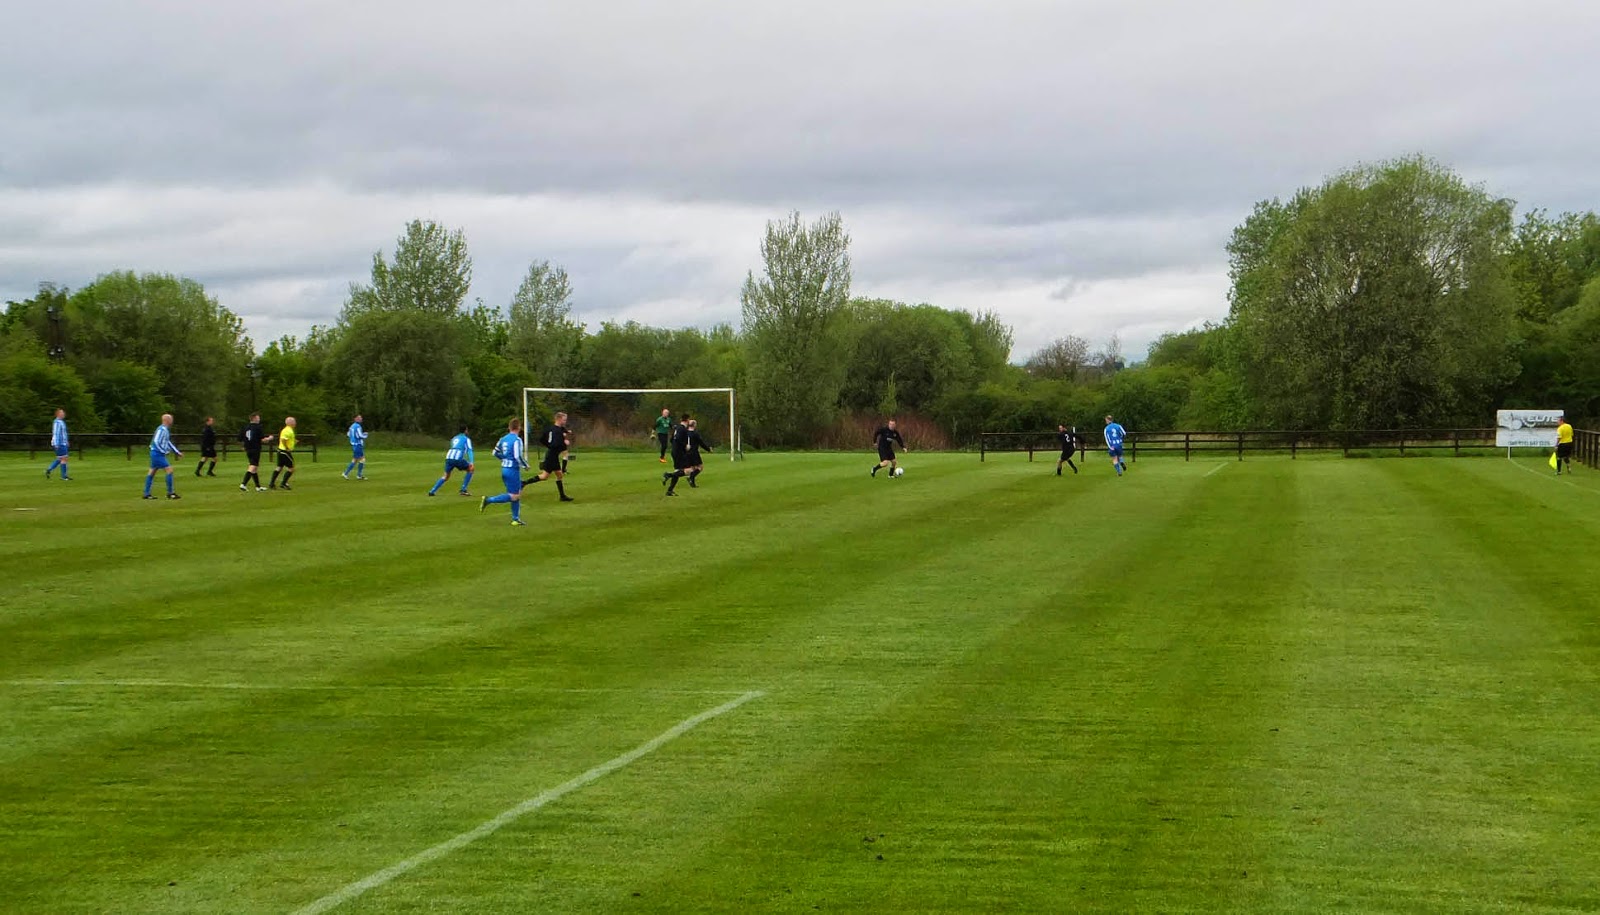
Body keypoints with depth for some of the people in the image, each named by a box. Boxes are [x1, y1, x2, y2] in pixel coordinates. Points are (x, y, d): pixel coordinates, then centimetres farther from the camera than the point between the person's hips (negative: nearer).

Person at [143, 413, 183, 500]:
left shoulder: (166, 430, 15)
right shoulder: (162, 430, -16)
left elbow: (168, 442, 24)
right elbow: (156, 442, -23)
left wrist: (177, 452, 23)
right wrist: (165, 451, -18)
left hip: (156, 454, 10)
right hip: (158, 453, -10)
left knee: (152, 472, 11)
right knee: (169, 469, -10)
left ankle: (146, 494, 15)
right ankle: (170, 493, -7)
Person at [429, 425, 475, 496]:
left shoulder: (454, 438, 30)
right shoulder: (466, 439, 12)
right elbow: (469, 450, 0)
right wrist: (471, 463, -9)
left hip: (448, 458, 6)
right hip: (457, 458, -6)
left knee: (446, 476, 23)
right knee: (471, 469, 14)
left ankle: (432, 491, 11)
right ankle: (463, 490, 6)